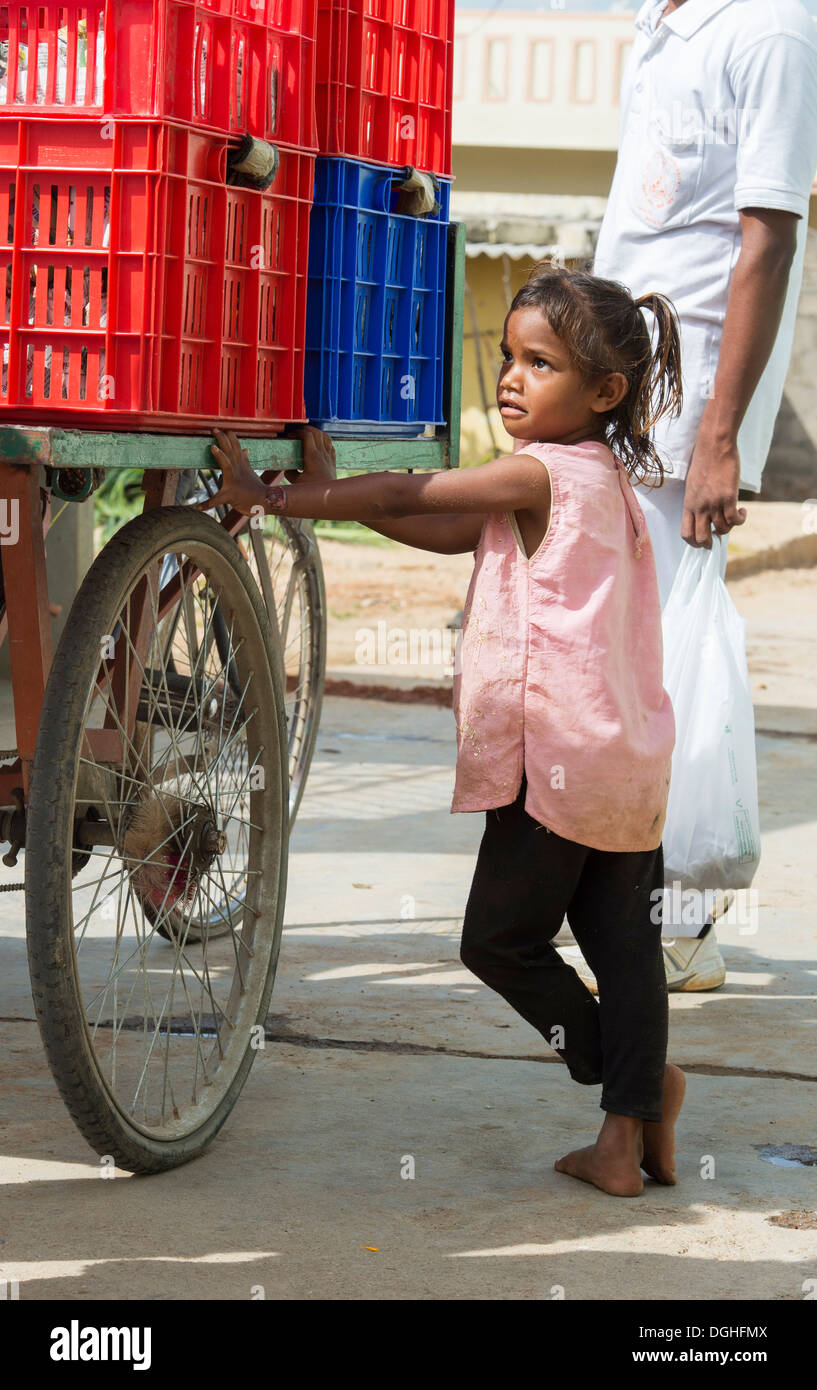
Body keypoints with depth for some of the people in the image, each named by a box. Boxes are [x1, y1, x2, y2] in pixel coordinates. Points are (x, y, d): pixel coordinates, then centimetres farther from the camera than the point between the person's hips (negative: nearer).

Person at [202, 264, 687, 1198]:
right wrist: (330, 494, 10)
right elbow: (449, 532, 14)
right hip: (628, 760, 9)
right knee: (624, 943, 8)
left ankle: (631, 1078, 8)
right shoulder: (601, 478, 16)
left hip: (555, 759, -9)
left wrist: (274, 498, -7)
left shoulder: (542, 472, -12)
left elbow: (407, 498, -12)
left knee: (500, 940, 3)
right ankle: (631, 1133, 9)